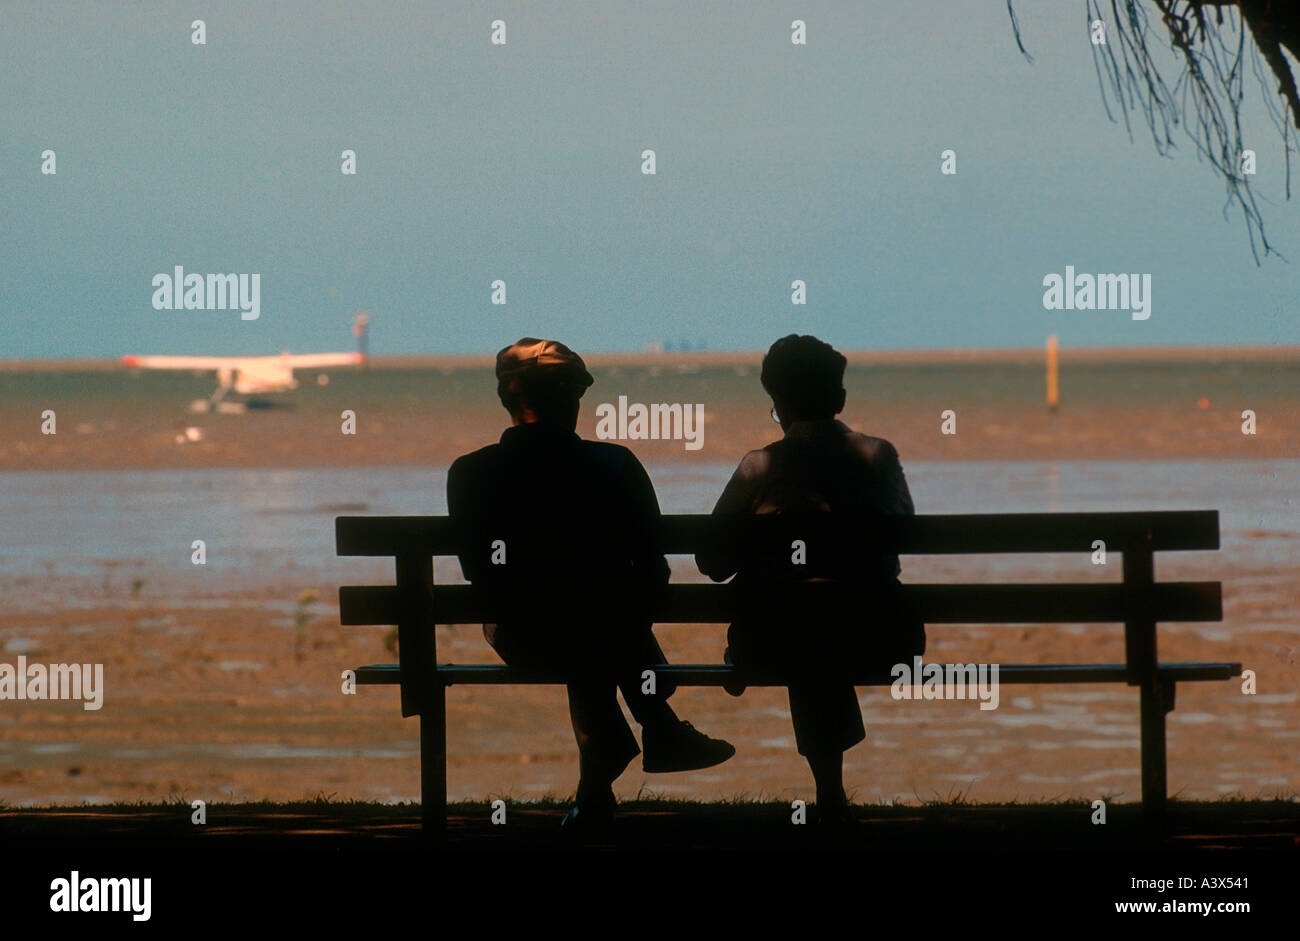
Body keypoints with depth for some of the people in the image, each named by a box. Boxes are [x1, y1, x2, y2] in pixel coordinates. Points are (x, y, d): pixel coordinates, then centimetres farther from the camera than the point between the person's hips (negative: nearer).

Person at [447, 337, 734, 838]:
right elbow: (651, 568, -7)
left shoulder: (468, 475, -10)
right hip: (611, 639, -1)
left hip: (522, 641, 1)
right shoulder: (615, 465, -12)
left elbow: (477, 572, 1)